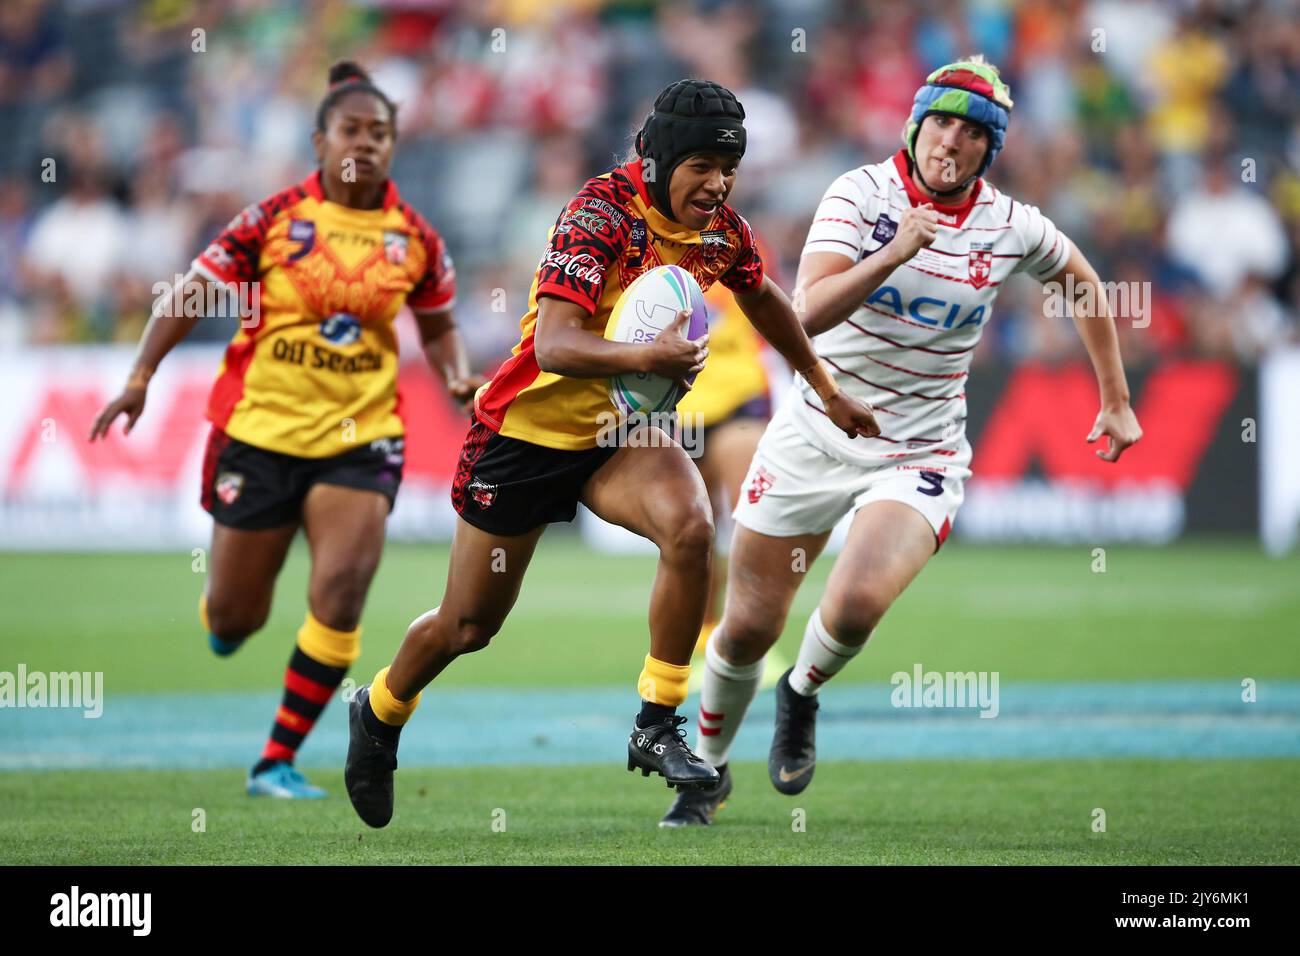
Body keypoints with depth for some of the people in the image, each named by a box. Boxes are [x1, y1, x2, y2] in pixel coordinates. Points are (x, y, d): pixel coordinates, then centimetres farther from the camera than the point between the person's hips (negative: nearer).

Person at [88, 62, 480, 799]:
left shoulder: (415, 239, 1)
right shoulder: (274, 220, -6)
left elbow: (439, 326, 17)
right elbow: (192, 294, -1)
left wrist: (458, 377, -2)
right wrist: (141, 378, -9)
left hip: (360, 439, 1)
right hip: (261, 429, -1)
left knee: (342, 593, -16)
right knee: (236, 614, 8)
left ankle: (278, 761, -4)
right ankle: (225, 621, 50)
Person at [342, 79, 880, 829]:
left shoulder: (723, 229, -4)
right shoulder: (601, 212, -24)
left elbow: (763, 299, 20)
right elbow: (552, 345, -33)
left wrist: (827, 389, 27)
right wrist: (650, 356, -49)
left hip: (624, 429, 4)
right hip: (530, 427, -4)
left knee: (690, 528, -28)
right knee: (468, 626, 7)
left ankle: (658, 726, -16)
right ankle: (380, 712, 39)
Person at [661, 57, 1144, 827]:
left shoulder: (1013, 227, -5)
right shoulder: (862, 193, -12)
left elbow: (1085, 283, 17)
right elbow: (809, 313, -25)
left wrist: (1117, 402, 18)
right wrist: (892, 254, -39)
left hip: (921, 454, 0)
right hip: (814, 437, 0)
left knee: (858, 604, -26)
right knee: (749, 626, 4)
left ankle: (803, 694, 9)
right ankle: (709, 769, 32)